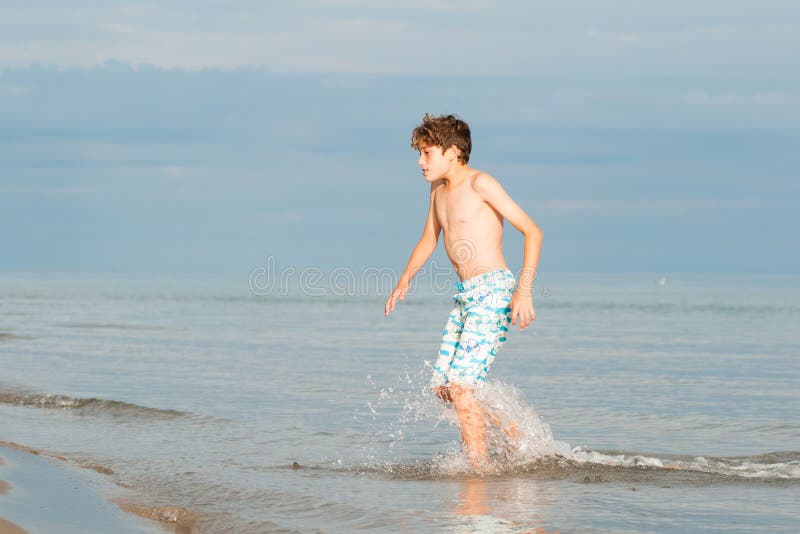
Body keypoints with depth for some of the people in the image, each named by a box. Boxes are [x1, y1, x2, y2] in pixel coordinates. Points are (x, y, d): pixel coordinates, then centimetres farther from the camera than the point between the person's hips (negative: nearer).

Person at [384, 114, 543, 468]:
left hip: (493, 292, -9)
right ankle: (512, 434, 22)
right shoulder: (439, 189, 15)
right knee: (442, 387, 8)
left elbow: (532, 231, -14)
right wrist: (405, 280, 21)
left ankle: (478, 470, -8)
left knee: (461, 386, -15)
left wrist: (524, 290, -21)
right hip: (465, 296, 9)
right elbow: (429, 239, 32)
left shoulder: (480, 183, -10)